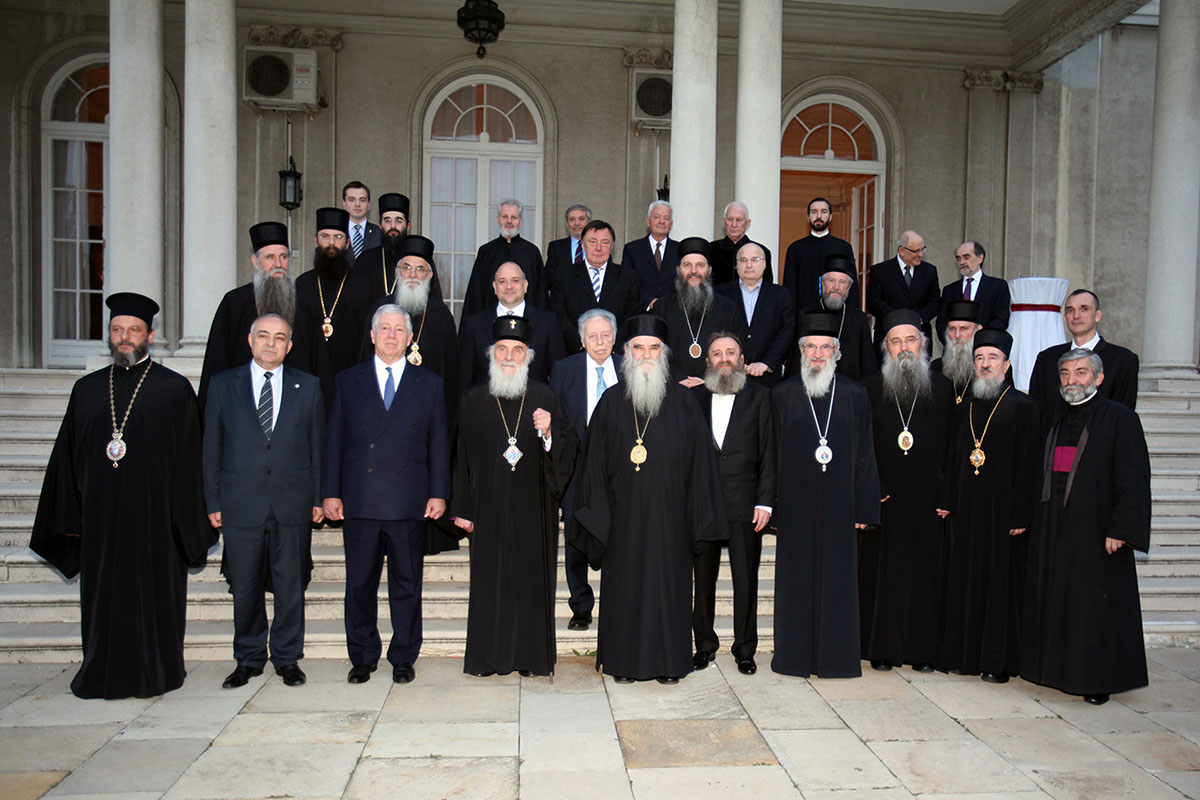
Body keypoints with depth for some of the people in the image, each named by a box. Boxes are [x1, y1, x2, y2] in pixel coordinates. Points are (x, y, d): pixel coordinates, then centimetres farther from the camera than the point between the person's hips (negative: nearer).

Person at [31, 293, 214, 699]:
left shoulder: (174, 389, 0)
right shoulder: (86, 389, 10)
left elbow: (189, 460, -3)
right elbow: (67, 457, 12)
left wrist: (187, 521, -8)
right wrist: (68, 519, 6)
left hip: (153, 517, -3)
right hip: (100, 519, 3)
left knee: (152, 597, 5)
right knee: (102, 597, 11)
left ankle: (152, 675, 19)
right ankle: (102, 675, 25)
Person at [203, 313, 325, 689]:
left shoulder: (308, 387, 7)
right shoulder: (224, 384, 6)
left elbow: (318, 446, 7)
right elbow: (212, 448, 6)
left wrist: (318, 498, 2)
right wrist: (213, 502, 1)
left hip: (293, 505, 0)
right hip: (240, 504, 0)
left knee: (291, 585, 7)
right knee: (245, 588, 9)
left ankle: (288, 658, 21)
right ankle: (248, 659, 24)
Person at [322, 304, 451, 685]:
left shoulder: (429, 384, 8)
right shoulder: (348, 381, 10)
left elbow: (438, 443, 6)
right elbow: (333, 441, 8)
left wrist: (438, 493, -1)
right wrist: (330, 493, 1)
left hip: (409, 503, 0)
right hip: (359, 501, 1)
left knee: (407, 584, 7)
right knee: (360, 583, 8)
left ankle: (403, 657, 20)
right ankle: (363, 657, 23)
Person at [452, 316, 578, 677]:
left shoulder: (545, 398, 2)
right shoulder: (474, 401, 5)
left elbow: (568, 452, 0)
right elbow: (463, 459, 5)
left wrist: (549, 434, -21)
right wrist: (462, 509, 3)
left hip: (533, 508, -1)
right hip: (490, 508, 1)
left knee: (531, 576, 4)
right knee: (490, 578, 5)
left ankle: (531, 655, 17)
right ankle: (489, 655, 18)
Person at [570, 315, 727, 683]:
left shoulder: (682, 401, 2)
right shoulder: (611, 403, 4)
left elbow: (698, 462, 2)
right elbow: (594, 464, 5)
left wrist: (699, 517, -2)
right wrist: (596, 514, 0)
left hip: (668, 514, 0)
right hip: (624, 517, 1)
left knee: (668, 584, 6)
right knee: (624, 586, 6)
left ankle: (668, 661, 19)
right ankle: (625, 661, 20)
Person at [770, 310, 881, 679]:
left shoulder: (855, 395, 4)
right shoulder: (782, 395, 2)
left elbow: (864, 456, 4)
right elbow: (771, 454, 2)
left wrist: (864, 509, 0)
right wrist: (770, 505, -2)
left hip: (838, 505, 1)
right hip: (795, 506, 0)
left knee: (837, 577, 7)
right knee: (796, 577, 6)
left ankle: (835, 655, 20)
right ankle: (795, 652, 19)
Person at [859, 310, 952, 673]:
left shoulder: (942, 389, 7)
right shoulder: (870, 390, 3)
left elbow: (951, 447, 5)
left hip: (927, 499, 1)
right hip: (883, 500, -1)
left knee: (924, 572, 5)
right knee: (882, 572, 3)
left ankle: (922, 649, 16)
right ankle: (883, 648, 14)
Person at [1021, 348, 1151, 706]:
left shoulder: (1121, 419, -6)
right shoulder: (1054, 419, 11)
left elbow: (1134, 480, -10)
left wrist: (1120, 529, -16)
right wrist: (1027, 517, 9)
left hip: (1094, 531, -6)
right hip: (1051, 529, 6)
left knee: (1095, 605, 2)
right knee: (1053, 600, 12)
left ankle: (1098, 679, 15)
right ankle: (1055, 668, 25)